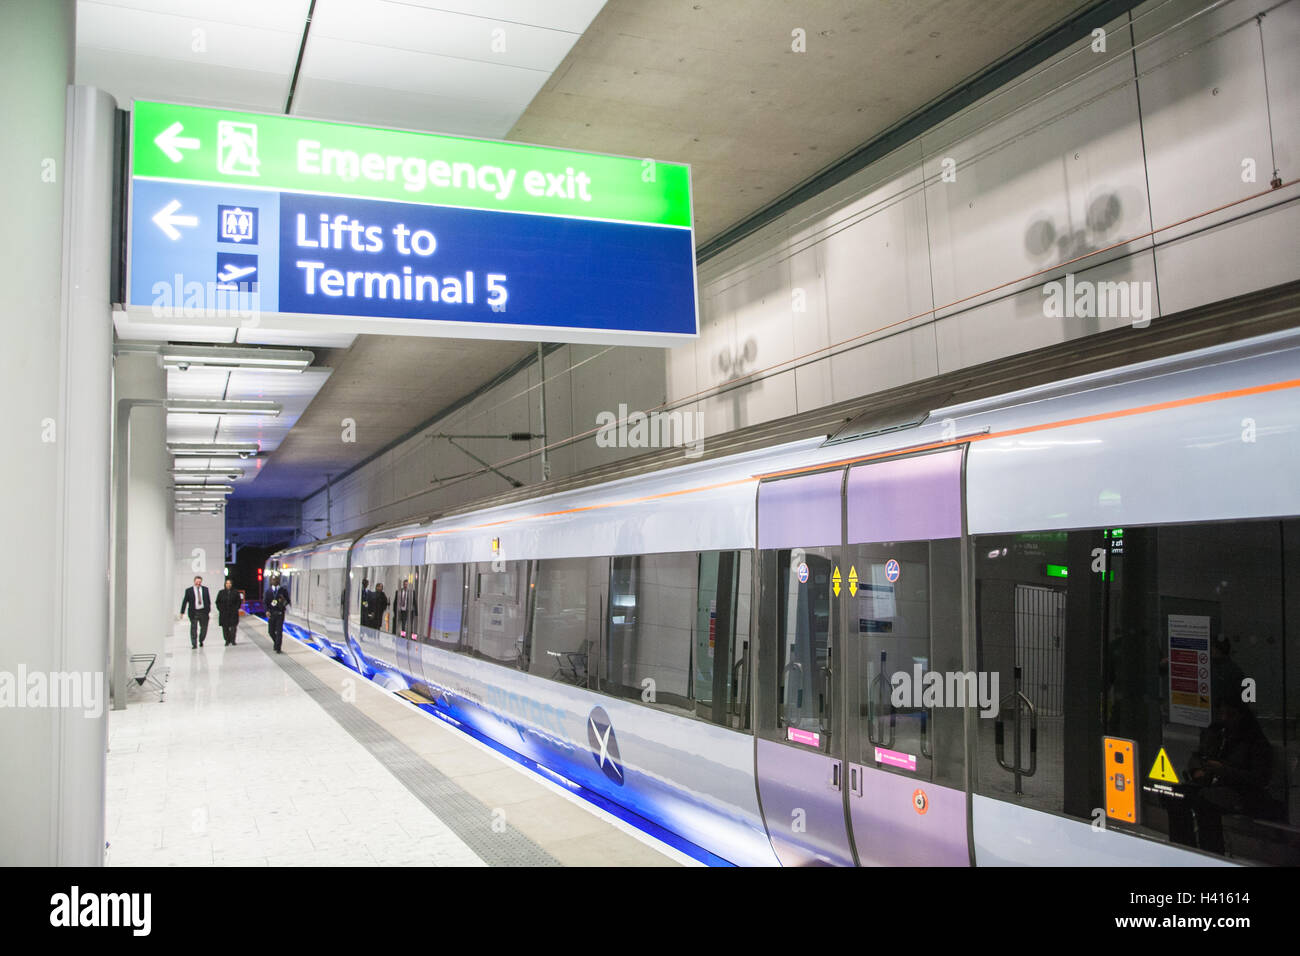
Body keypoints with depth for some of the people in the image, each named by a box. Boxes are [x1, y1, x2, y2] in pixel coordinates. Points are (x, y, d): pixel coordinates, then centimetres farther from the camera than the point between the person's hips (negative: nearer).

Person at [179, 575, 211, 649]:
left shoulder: (205, 589, 8)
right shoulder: (189, 590, 2)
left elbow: (208, 600, 11)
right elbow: (185, 601, 2)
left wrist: (209, 610, 6)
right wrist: (182, 612, -2)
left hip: (203, 612, 2)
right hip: (194, 612, -2)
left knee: (204, 628, 8)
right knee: (193, 628, -5)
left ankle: (201, 641, 29)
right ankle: (194, 644, 0)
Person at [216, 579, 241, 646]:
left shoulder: (235, 592, 4)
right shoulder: (221, 592, 8)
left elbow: (239, 602, 7)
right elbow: (218, 602, 11)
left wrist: (235, 609, -4)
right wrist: (220, 609, -1)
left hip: (233, 613, -1)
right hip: (223, 614, 1)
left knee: (233, 627, -7)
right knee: (225, 627, -1)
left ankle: (233, 640, 0)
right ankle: (227, 641, 8)